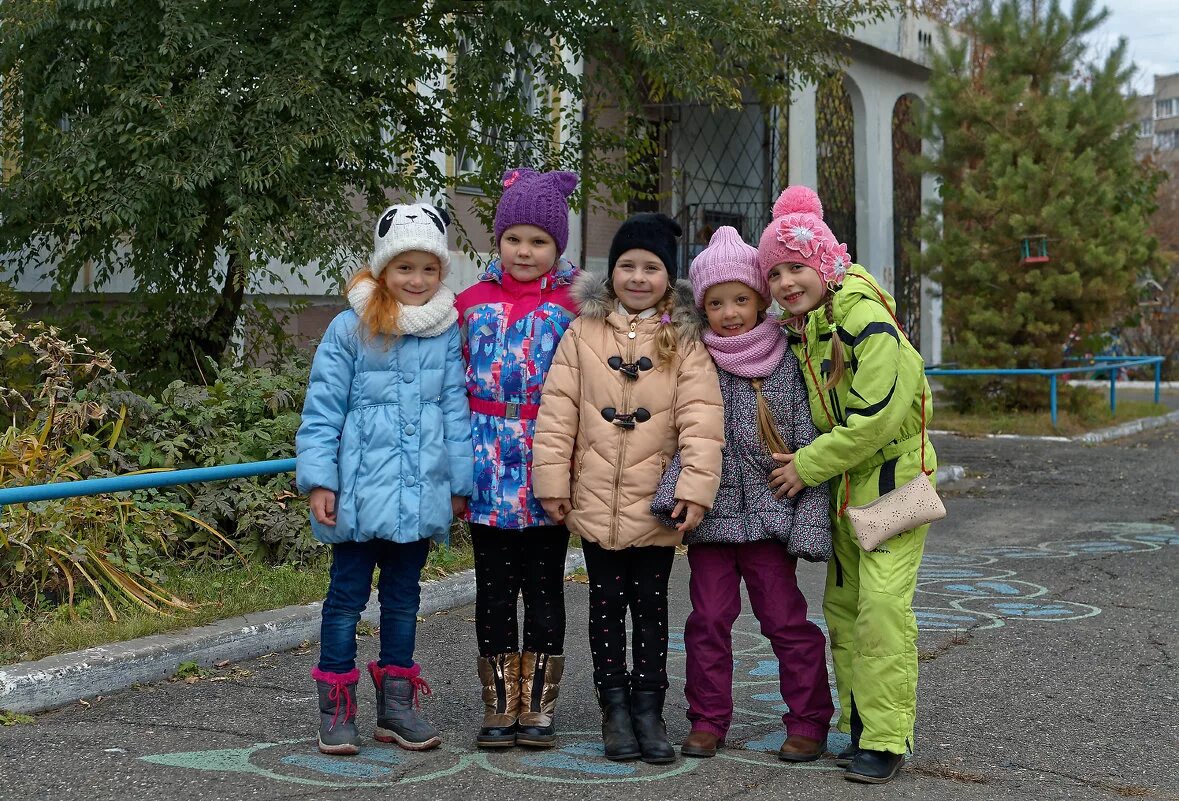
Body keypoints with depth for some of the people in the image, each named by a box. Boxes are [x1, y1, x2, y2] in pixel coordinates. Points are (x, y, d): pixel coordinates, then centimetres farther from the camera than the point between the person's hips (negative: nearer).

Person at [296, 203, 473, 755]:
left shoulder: (447, 333, 4)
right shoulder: (350, 330, -5)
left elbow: (456, 411, 8)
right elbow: (322, 411, -4)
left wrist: (460, 483, 8)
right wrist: (319, 481, -9)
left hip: (421, 494, 3)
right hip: (360, 493, -3)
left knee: (404, 596, 15)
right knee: (347, 594, 5)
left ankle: (397, 704, 25)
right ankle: (337, 708, 15)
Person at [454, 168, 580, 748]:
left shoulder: (575, 303, 2)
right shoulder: (472, 302, 7)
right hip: (489, 467, 2)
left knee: (545, 588, 6)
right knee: (494, 589, 7)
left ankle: (538, 706, 17)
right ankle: (500, 707, 17)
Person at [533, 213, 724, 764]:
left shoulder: (684, 342, -1)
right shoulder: (584, 334, 2)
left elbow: (700, 419, -8)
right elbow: (558, 411, 0)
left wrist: (696, 486, -17)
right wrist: (552, 480, -4)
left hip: (657, 506, -1)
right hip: (596, 503, 1)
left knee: (651, 606, 9)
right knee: (607, 605, 11)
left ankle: (648, 707, 20)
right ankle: (615, 706, 22)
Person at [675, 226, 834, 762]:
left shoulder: (786, 363, -1)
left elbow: (809, 445, -2)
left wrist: (808, 523, -8)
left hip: (770, 514, -2)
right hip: (709, 514, 2)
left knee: (786, 620, 2)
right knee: (708, 620, 8)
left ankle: (809, 722, 14)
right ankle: (708, 721, 20)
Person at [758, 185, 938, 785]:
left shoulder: (867, 320, -19)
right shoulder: (800, 329, 7)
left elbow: (877, 417, -24)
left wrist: (809, 465, -17)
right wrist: (803, 462, 6)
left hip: (892, 477, -9)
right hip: (843, 485, 9)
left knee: (882, 606, -14)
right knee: (842, 608, 11)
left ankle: (887, 740, -5)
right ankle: (859, 730, 21)